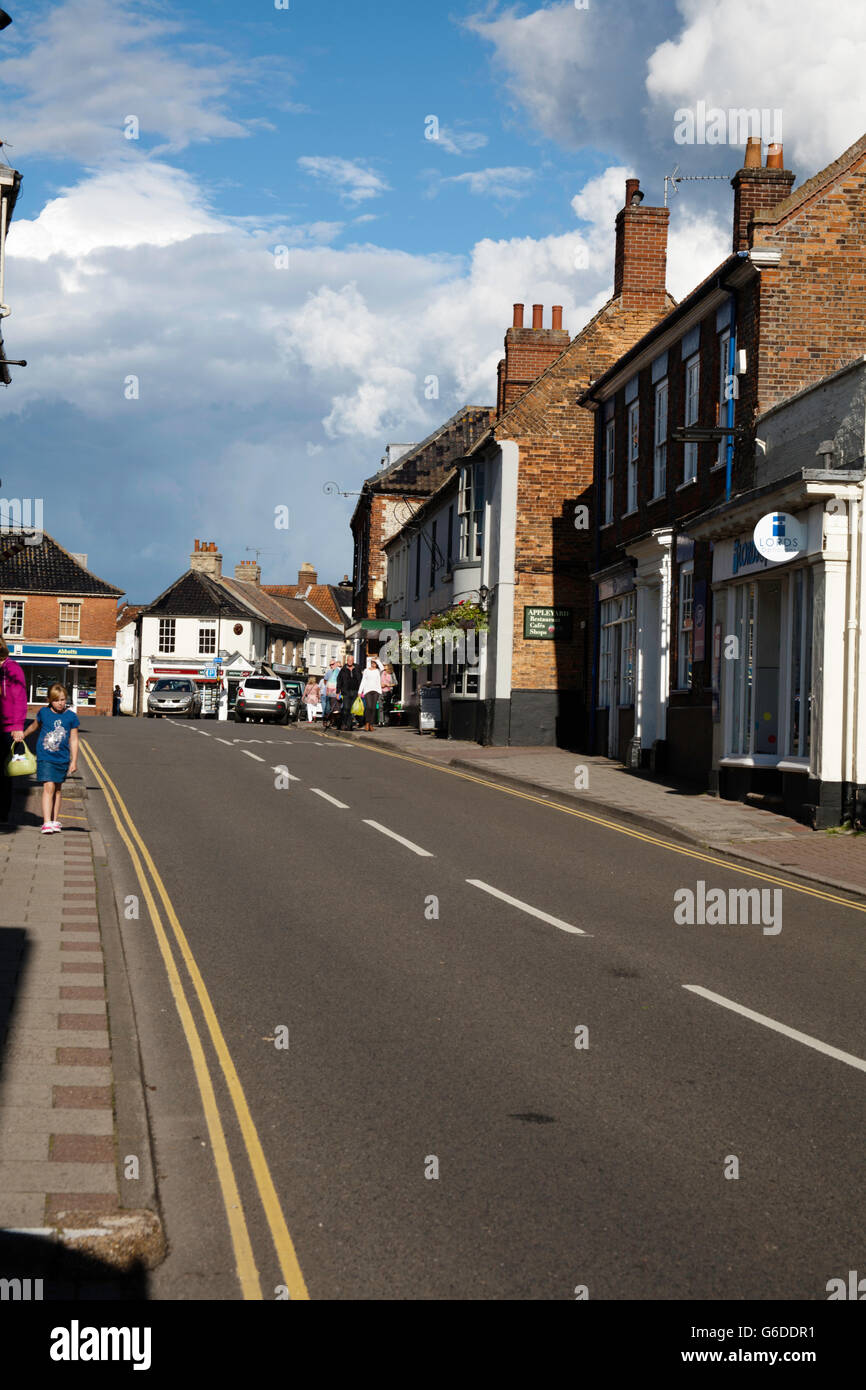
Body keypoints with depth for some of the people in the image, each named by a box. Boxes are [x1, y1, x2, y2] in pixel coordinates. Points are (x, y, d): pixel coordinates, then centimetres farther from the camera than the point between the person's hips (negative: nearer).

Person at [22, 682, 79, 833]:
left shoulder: (71, 717, -2)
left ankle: (55, 820, 26)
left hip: (62, 758, 2)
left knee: (58, 788, 14)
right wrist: (22, 735, 32)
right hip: (45, 757, -2)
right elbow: (34, 726, 19)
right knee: (48, 787, -13)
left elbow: (74, 740, 2)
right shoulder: (44, 712, -3)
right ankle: (47, 822, -16)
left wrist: (74, 761, 0)